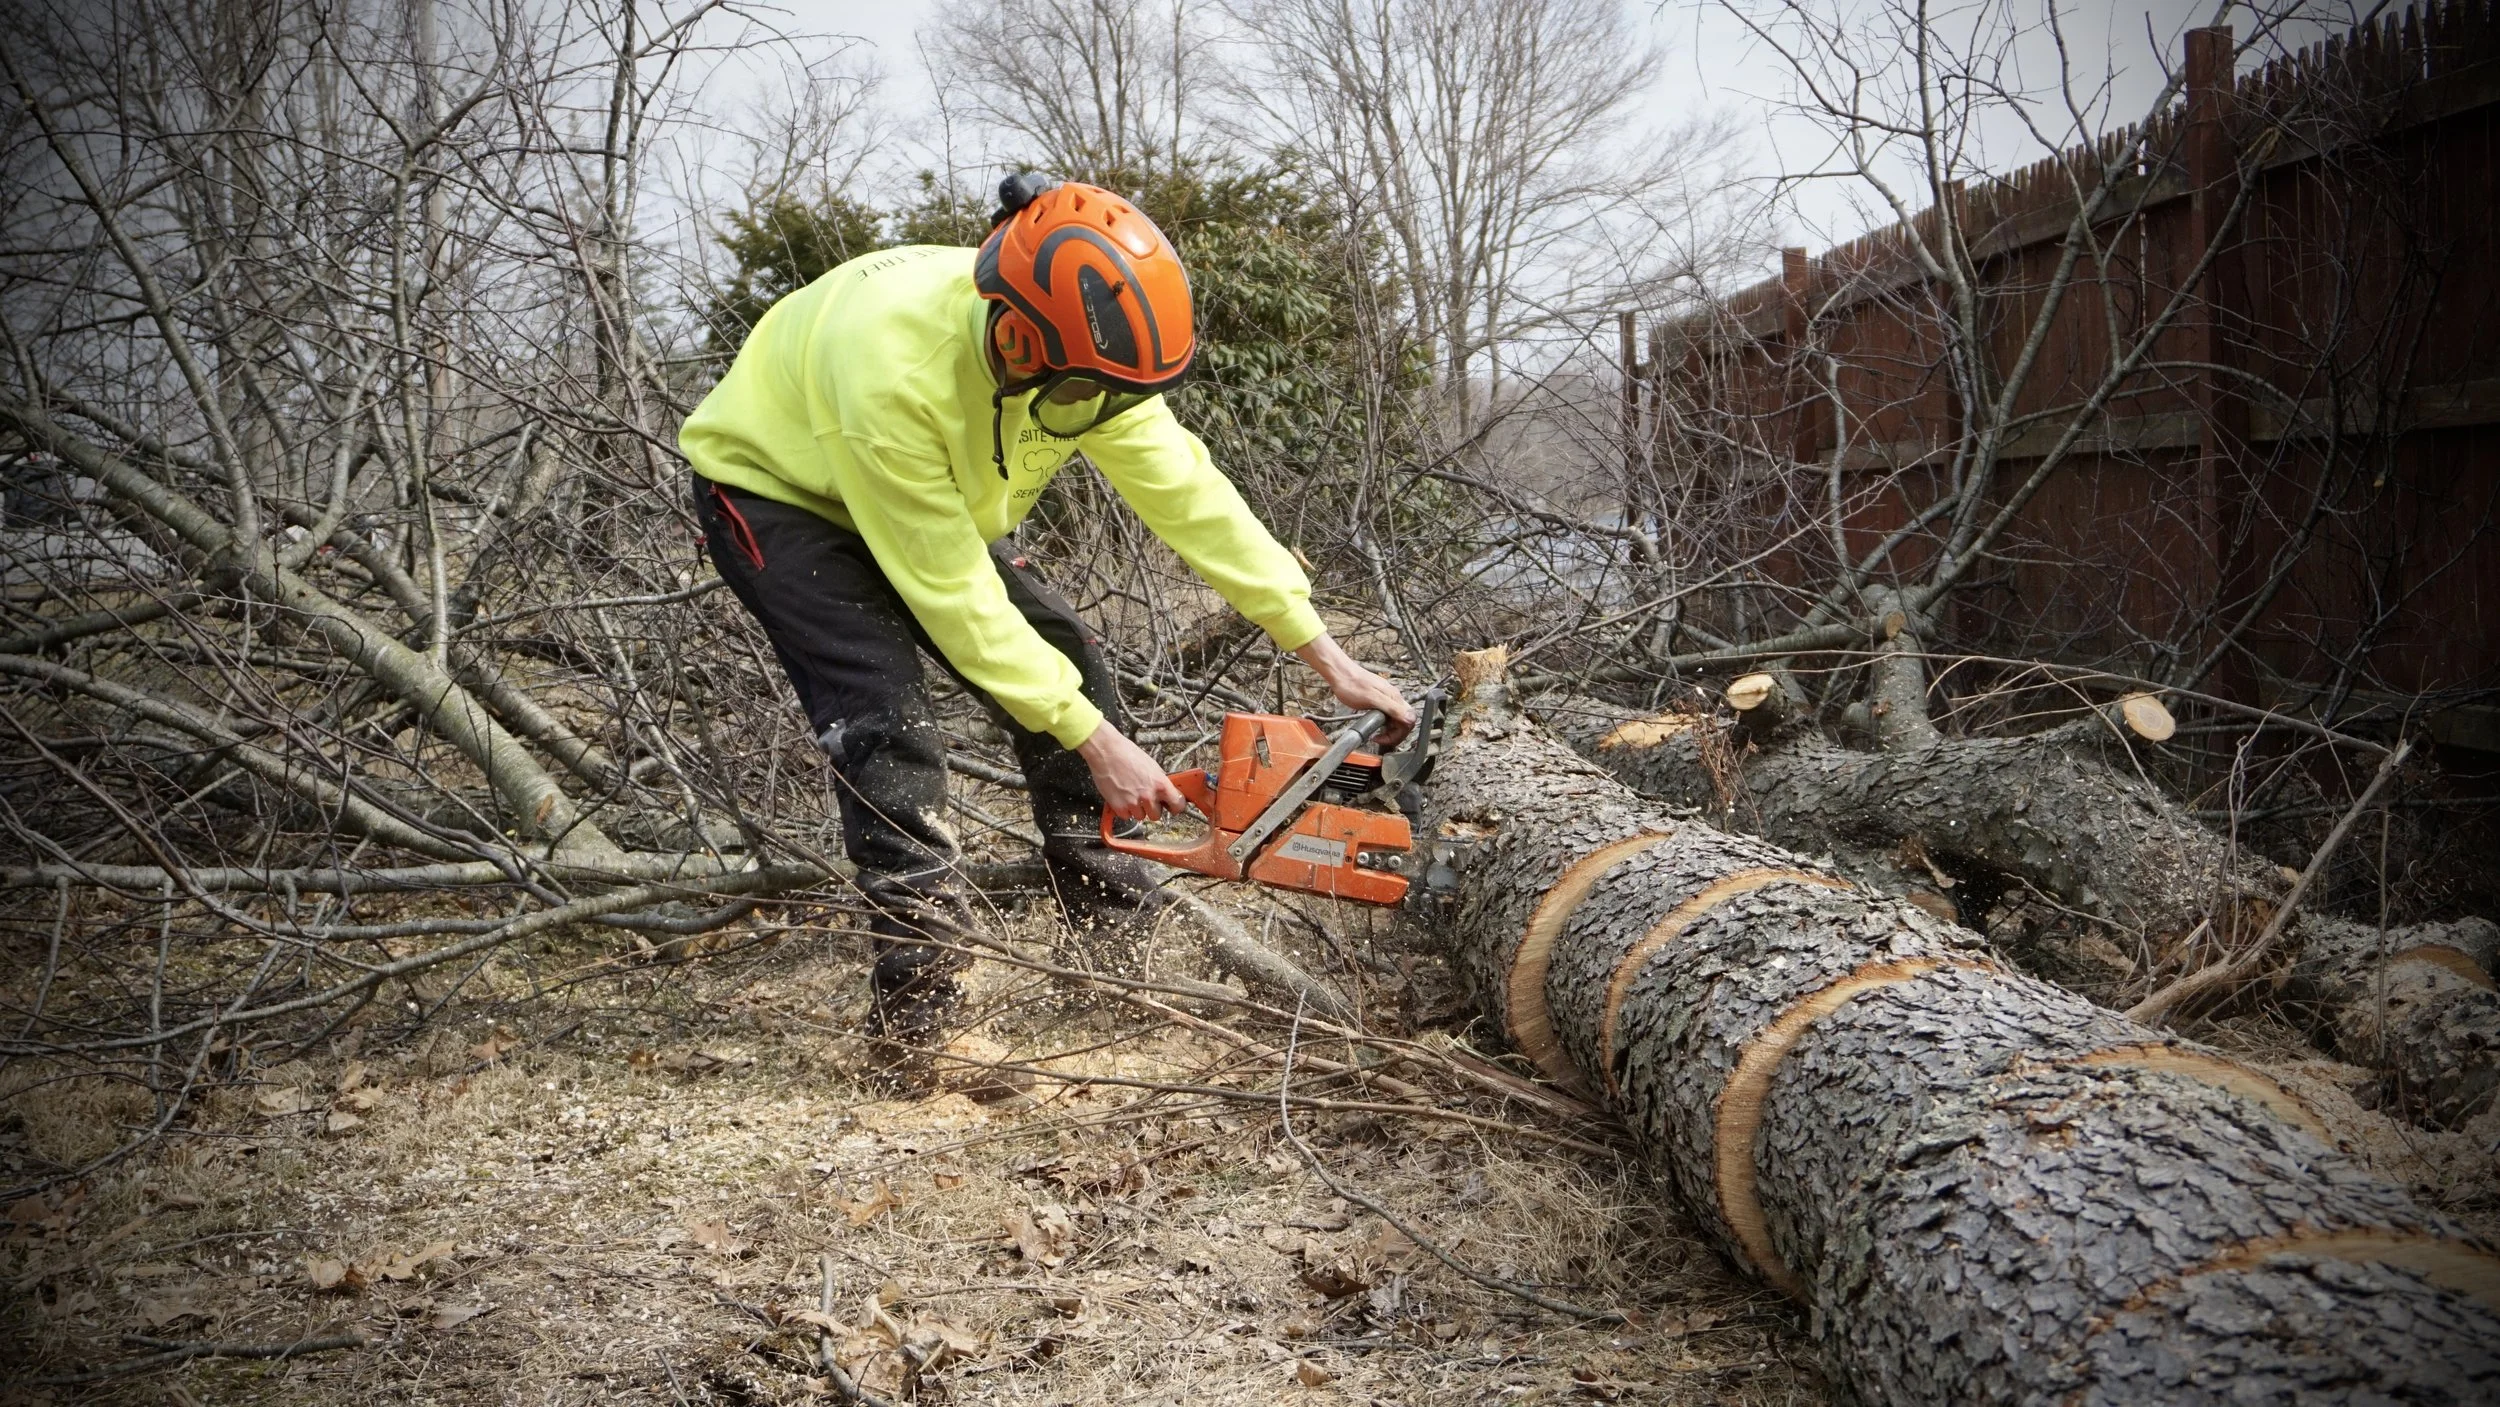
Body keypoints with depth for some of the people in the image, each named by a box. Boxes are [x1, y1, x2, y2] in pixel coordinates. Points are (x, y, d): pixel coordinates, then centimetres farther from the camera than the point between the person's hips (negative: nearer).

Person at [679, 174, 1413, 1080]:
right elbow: (952, 596, -36)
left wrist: (1328, 658, -18)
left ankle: (1119, 917, 12)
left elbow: (1189, 495, -17)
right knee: (886, 718, -25)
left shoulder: (1081, 348, -24)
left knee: (1066, 664, -2)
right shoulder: (895, 373, -43)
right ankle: (916, 998, -18)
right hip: (772, 492, -6)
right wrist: (1097, 744, -32)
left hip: (938, 499, 7)